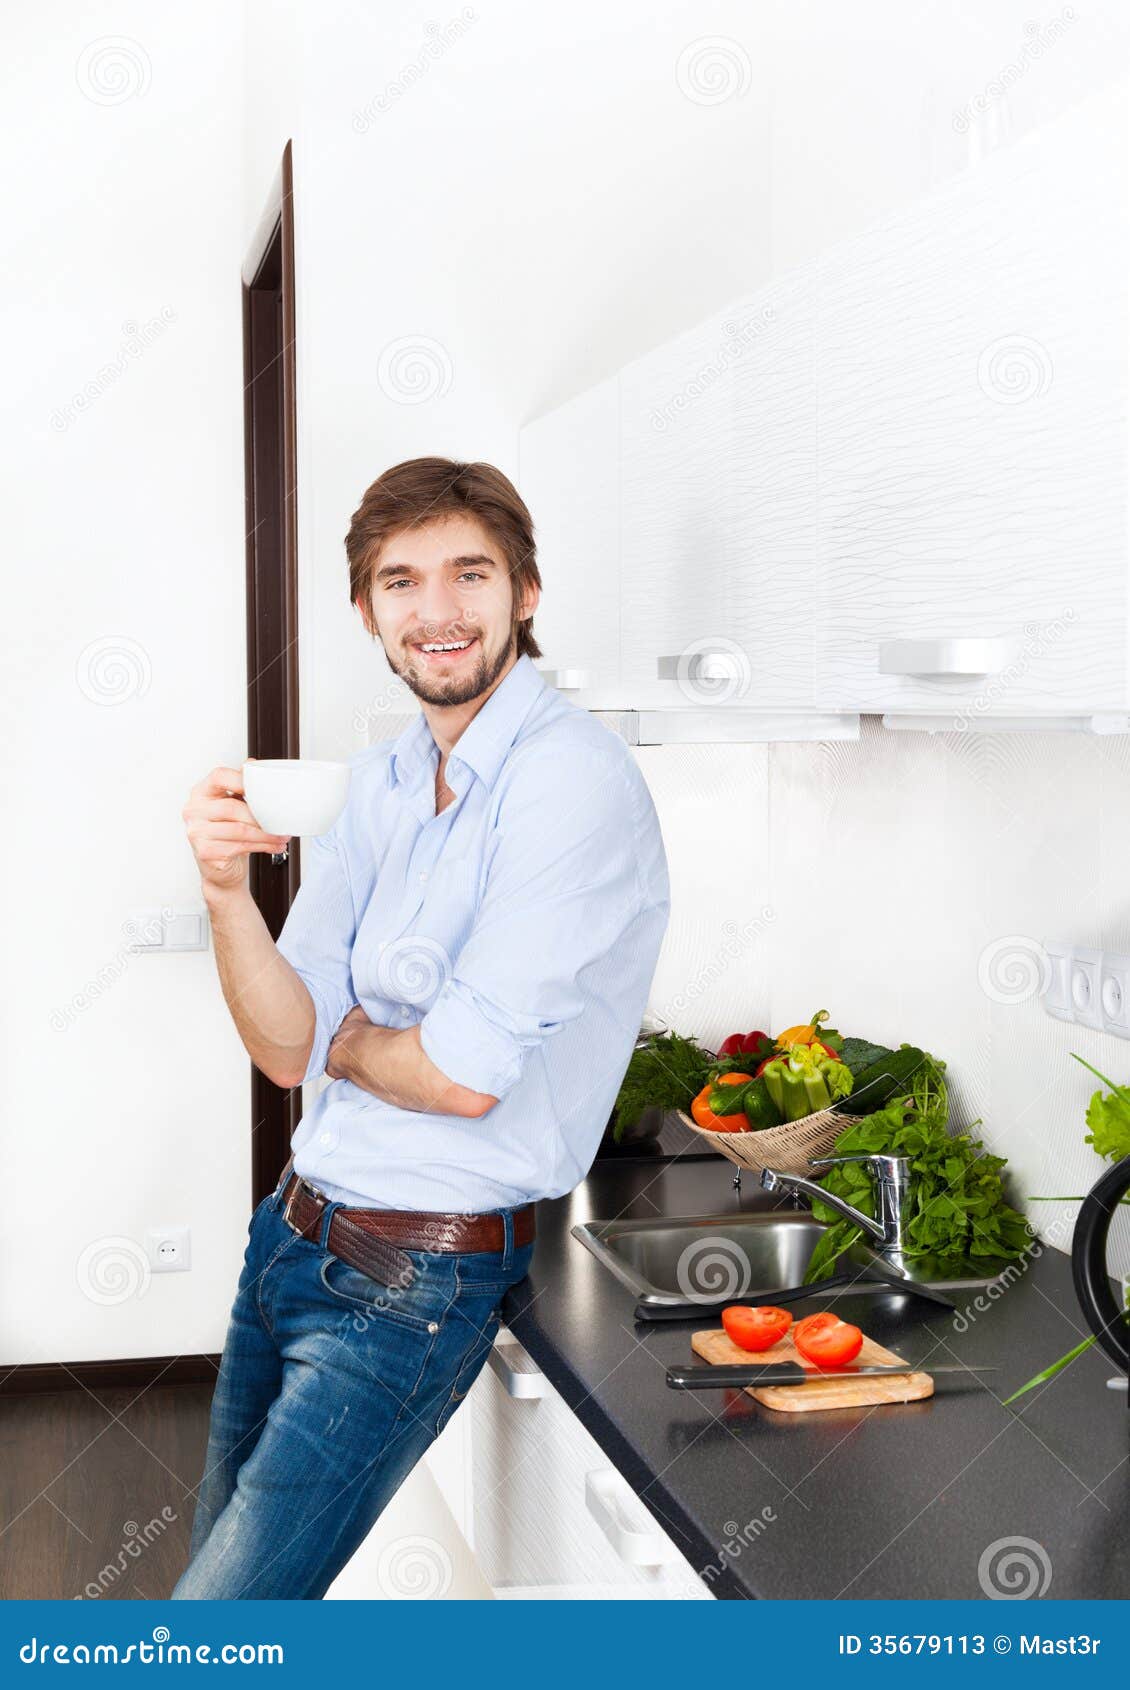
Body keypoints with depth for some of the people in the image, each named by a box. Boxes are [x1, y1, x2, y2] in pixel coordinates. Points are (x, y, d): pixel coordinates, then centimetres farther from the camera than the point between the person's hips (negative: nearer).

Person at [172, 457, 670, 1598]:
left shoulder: (573, 783, -19)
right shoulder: (371, 785, 5)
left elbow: (464, 1076, -23)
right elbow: (288, 1048, -2)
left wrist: (337, 1038, -3)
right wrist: (225, 886, -19)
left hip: (416, 1276, -8)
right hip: (294, 1224, 8)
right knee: (220, 1546, 23)